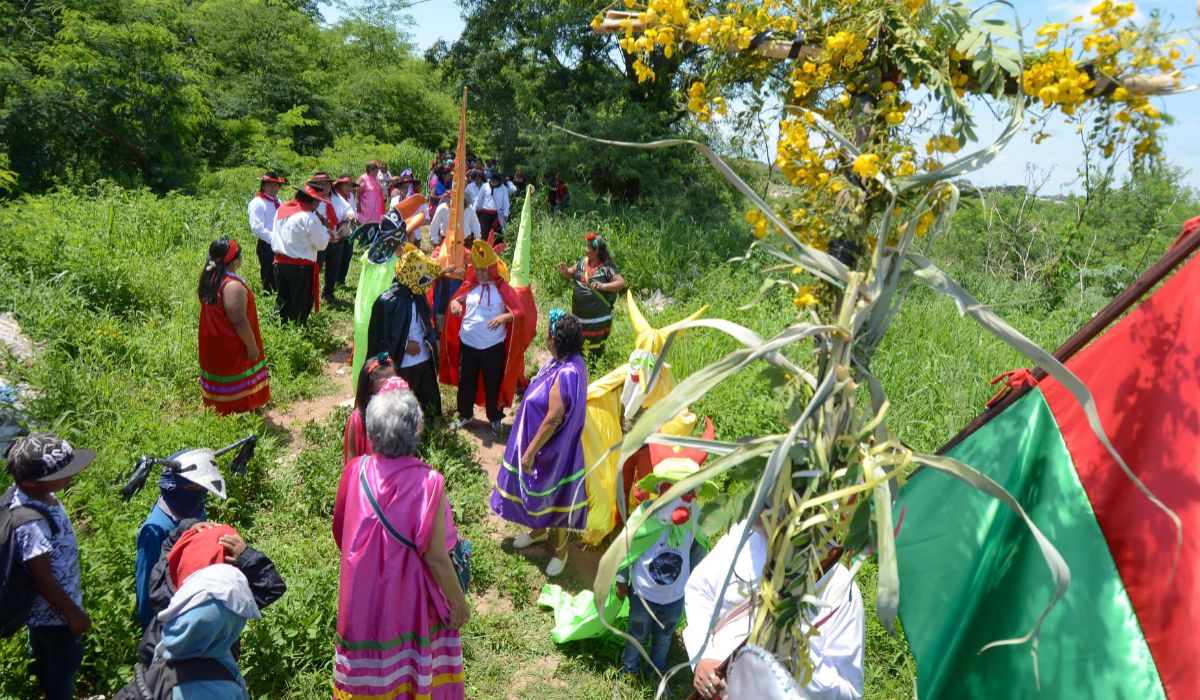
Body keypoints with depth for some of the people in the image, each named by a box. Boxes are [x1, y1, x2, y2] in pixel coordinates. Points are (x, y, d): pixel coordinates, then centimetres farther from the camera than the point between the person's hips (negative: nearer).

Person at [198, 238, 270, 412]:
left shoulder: (210, 279, 1)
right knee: (238, 386, 5)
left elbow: (212, 314, 12)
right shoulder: (233, 286, -27)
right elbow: (239, 321, -27)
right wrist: (252, 346, -17)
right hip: (231, 348, -9)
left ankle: (220, 410, 33)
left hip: (213, 343, 9)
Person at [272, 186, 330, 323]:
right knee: (300, 304, 4)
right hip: (301, 266, -7)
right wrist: (324, 229, 2)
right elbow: (321, 244, -11)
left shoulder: (281, 210, 7)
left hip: (280, 262, 7)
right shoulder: (310, 218, -17)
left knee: (282, 300, 18)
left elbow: (274, 238, 14)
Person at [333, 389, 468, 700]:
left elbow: (341, 532, 0)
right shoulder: (427, 483, -27)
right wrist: (458, 602, -6)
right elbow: (435, 557, -21)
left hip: (364, 596, 4)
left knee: (369, 669, 26)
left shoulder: (356, 471, -15)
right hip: (409, 600, -3)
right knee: (413, 667, 21)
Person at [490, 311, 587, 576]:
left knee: (553, 493, 12)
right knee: (538, 488, 27)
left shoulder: (566, 374, -35)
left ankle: (560, 547, 33)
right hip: (543, 440, 9)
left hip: (553, 447, -9)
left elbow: (553, 420, -29)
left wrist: (530, 451, -19)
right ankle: (539, 529, 51)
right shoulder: (566, 361, -5)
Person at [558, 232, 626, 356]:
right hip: (579, 315, 6)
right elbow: (571, 274, 15)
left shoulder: (607, 267, -16)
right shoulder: (583, 261, 2)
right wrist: (564, 271, -8)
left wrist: (603, 286, -33)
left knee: (595, 351, 7)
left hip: (597, 318, -6)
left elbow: (621, 283, -19)